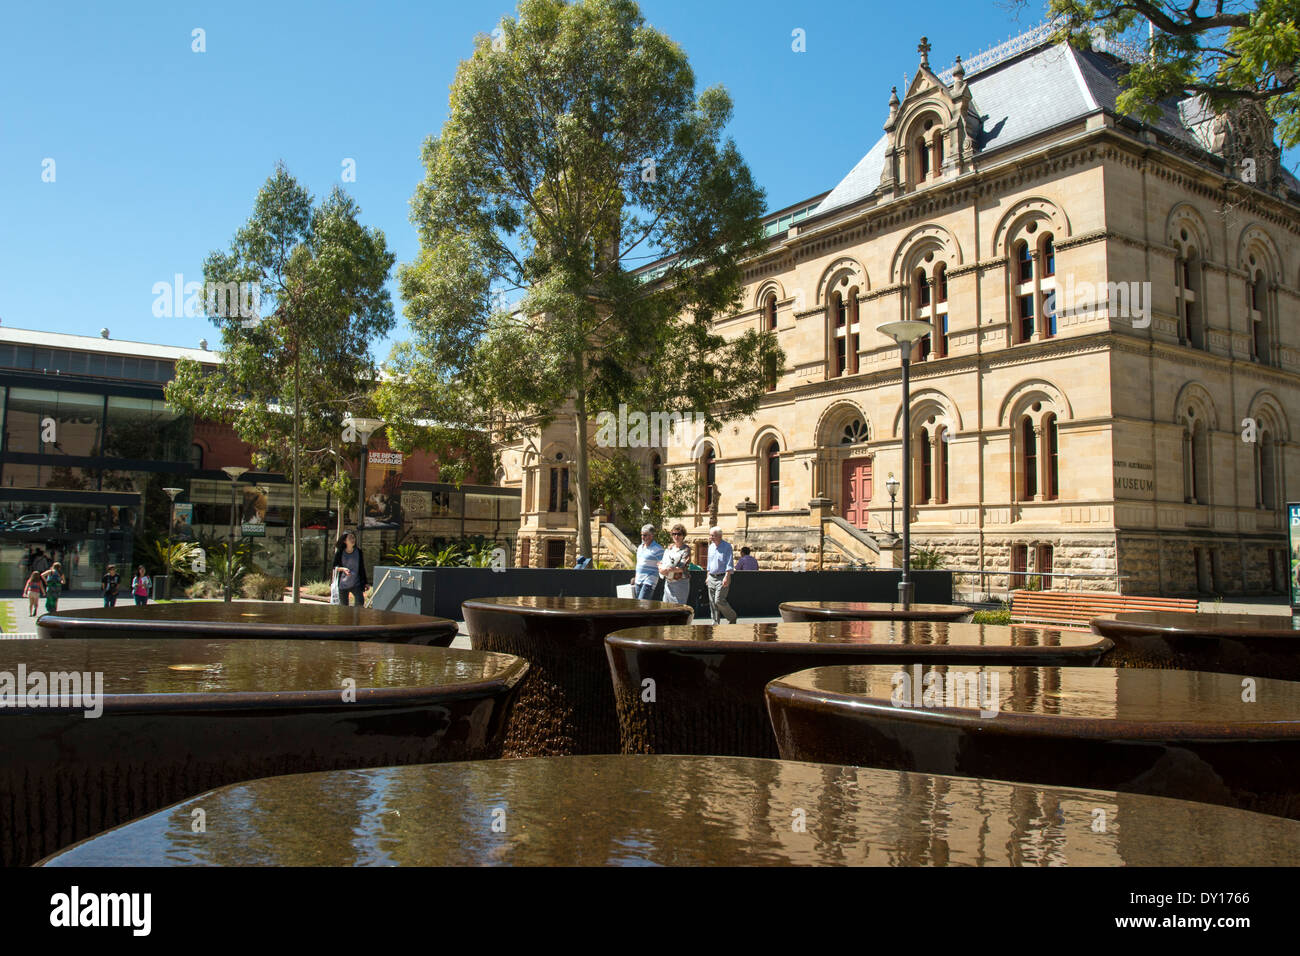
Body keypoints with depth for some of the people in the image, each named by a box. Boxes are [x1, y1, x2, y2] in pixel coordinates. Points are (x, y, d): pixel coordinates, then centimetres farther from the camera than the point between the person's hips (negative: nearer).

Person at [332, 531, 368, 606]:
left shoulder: (358, 552, 2)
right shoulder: (340, 552, -1)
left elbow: (362, 568, 8)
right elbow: (335, 567, 5)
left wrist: (364, 583, 8)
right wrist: (343, 569, -17)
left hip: (356, 583, 0)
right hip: (343, 584, 0)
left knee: (360, 603, -18)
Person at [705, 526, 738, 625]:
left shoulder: (727, 547, -7)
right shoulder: (711, 547, 13)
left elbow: (729, 564, -11)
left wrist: (727, 577, -19)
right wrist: (708, 576, 18)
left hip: (722, 578, -7)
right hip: (712, 578, 7)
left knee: (719, 600, -13)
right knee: (712, 602, 5)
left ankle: (732, 617, 6)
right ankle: (716, 623, 12)